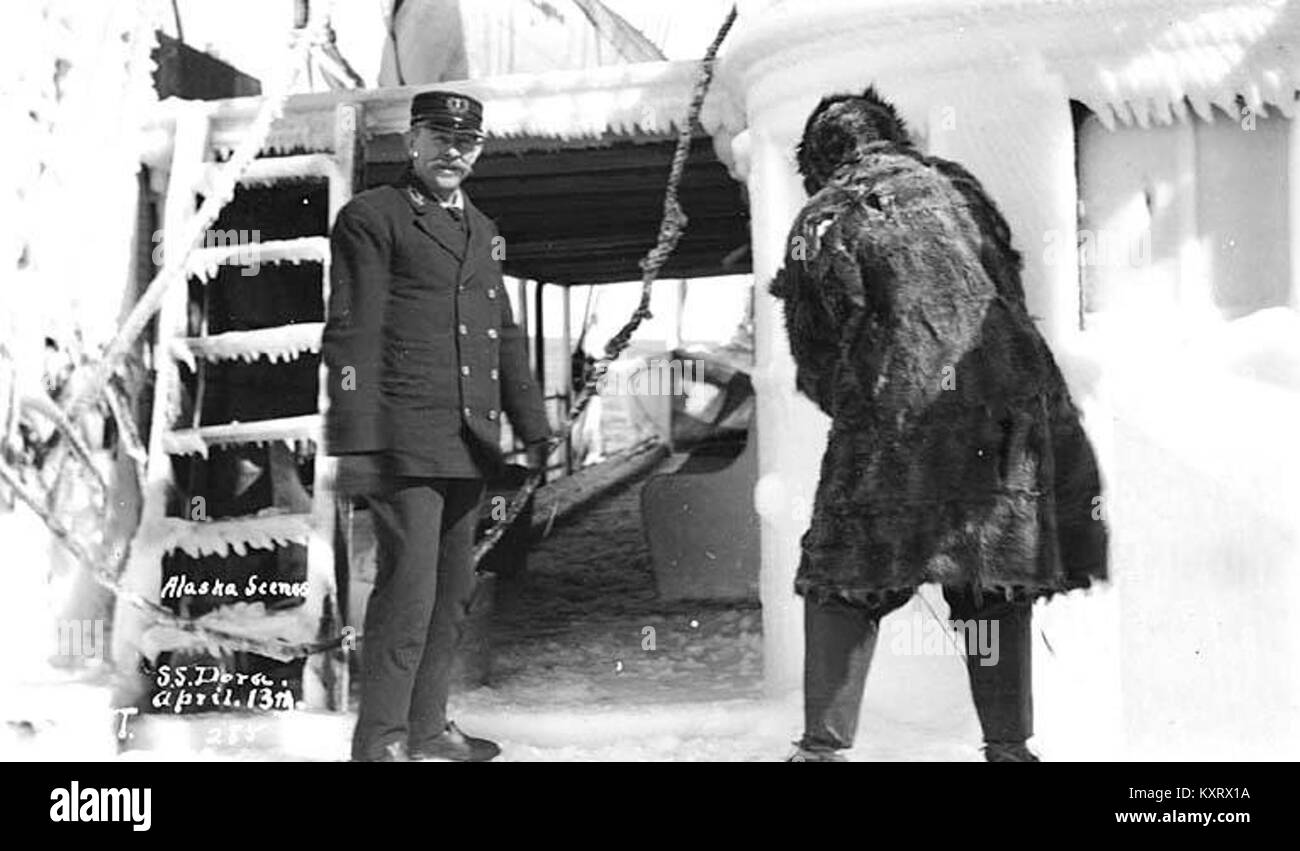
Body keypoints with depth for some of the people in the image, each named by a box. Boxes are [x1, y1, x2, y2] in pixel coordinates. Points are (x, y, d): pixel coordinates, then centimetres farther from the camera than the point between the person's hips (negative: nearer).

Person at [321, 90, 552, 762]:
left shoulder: (482, 231, 20)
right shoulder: (371, 218, -3)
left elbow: (506, 336, 23)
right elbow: (351, 334, -9)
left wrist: (532, 427, 19)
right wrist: (355, 443, -15)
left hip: (468, 446, 8)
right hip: (403, 441, -8)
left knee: (452, 592, 12)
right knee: (408, 588, -9)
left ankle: (428, 728, 23)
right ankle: (381, 739, 1)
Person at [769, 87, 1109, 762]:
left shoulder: (821, 222, 7)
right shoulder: (958, 188, 18)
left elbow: (816, 362, 7)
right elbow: (1010, 292, 21)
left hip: (900, 414, -3)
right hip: (1007, 407, 4)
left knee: (844, 580, 6)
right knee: (995, 588, 12)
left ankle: (823, 746, 1)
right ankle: (1009, 744, 14)